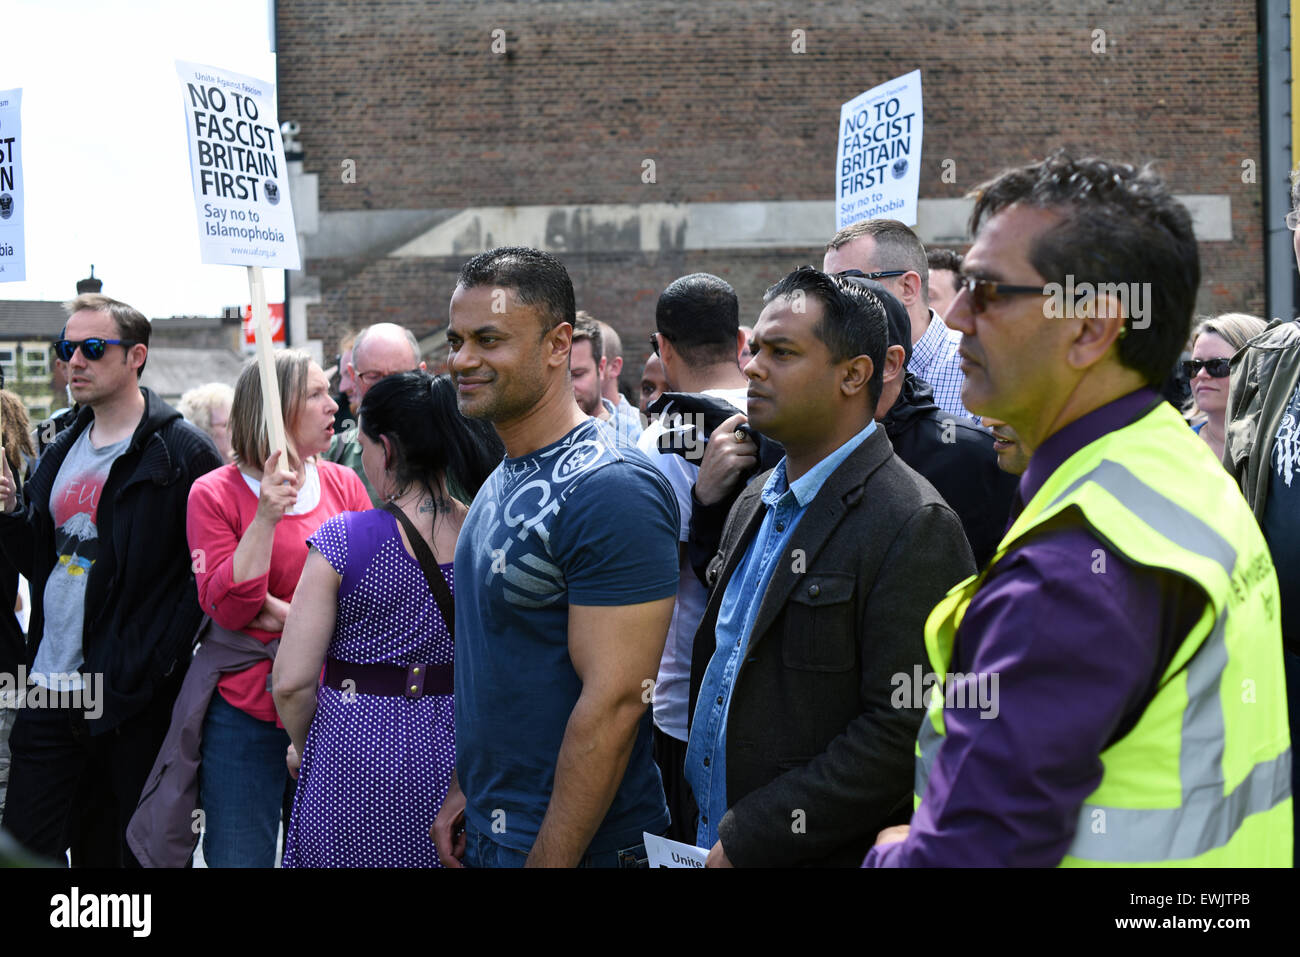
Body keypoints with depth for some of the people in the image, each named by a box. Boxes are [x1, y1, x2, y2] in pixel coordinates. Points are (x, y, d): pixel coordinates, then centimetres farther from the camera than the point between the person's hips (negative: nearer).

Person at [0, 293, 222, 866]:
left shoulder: (183, 455, -9)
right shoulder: (62, 453, 14)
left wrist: (145, 670, -18)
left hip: (130, 706, -6)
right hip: (47, 693, 6)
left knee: (114, 851, 6)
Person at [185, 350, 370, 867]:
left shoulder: (344, 484, 5)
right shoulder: (215, 494, -4)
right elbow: (227, 610, -13)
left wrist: (288, 614, -12)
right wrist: (266, 517, -20)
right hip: (246, 713, -2)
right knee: (240, 856, 3)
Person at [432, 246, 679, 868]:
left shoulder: (611, 492, -20)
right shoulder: (503, 482, 10)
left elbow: (614, 700, -24)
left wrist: (549, 859, -23)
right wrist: (464, 790, 13)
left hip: (576, 843, -8)